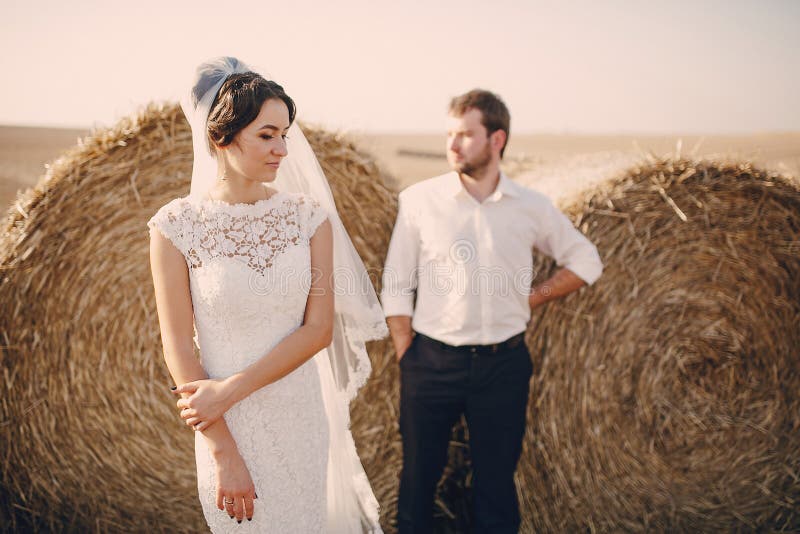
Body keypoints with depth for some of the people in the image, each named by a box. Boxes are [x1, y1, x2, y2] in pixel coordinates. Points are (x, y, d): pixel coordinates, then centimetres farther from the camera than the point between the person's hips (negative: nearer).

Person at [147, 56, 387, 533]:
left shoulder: (310, 216, -4)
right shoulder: (177, 225, -11)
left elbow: (319, 329, -8)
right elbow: (179, 348, -11)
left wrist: (230, 389, -16)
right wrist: (224, 453, -13)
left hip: (303, 417, 3)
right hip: (226, 424, -2)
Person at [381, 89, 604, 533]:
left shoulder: (532, 208, 0)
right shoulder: (419, 200, -4)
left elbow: (586, 262, 14)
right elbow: (395, 287, -1)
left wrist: (533, 297, 3)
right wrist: (407, 358, -3)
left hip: (504, 364, 1)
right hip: (432, 363, -1)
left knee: (497, 482, 12)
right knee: (419, 477, 10)